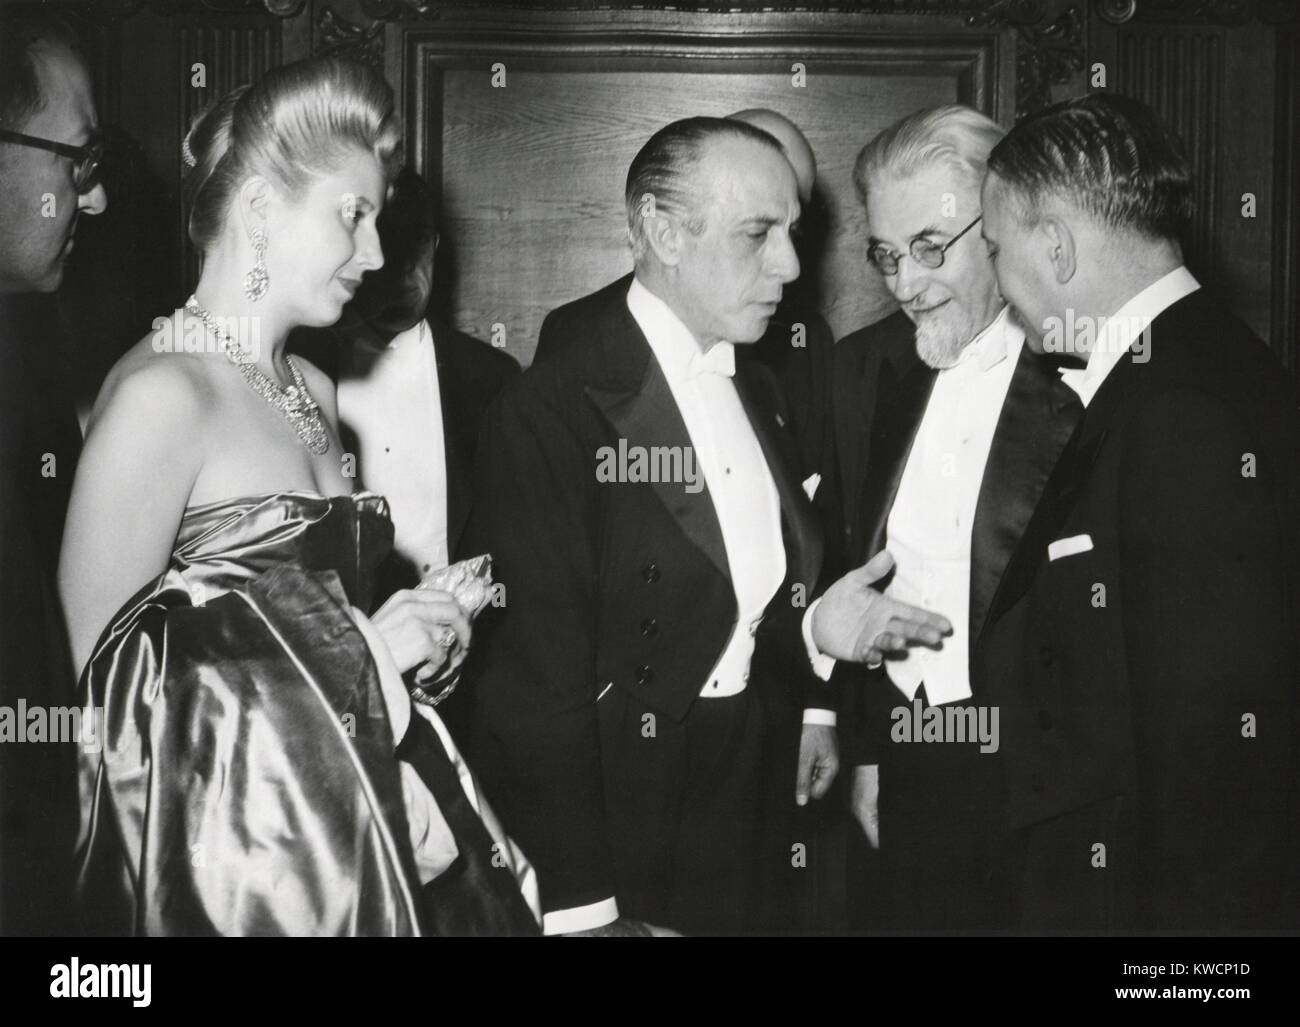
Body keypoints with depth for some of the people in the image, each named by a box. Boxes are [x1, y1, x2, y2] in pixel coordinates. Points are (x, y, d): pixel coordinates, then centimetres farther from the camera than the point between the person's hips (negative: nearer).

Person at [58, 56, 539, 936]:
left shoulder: (311, 391, 9)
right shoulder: (161, 394, -15)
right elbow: (105, 674, -17)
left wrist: (409, 637, 0)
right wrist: (359, 652, -13)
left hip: (342, 812, 7)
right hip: (215, 837, -7)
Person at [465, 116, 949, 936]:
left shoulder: (759, 392, 9)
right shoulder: (551, 411, -15)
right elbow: (543, 676, -17)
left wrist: (816, 628, -5)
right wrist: (580, 909, -18)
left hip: (743, 807, 7)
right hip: (619, 821, -7)